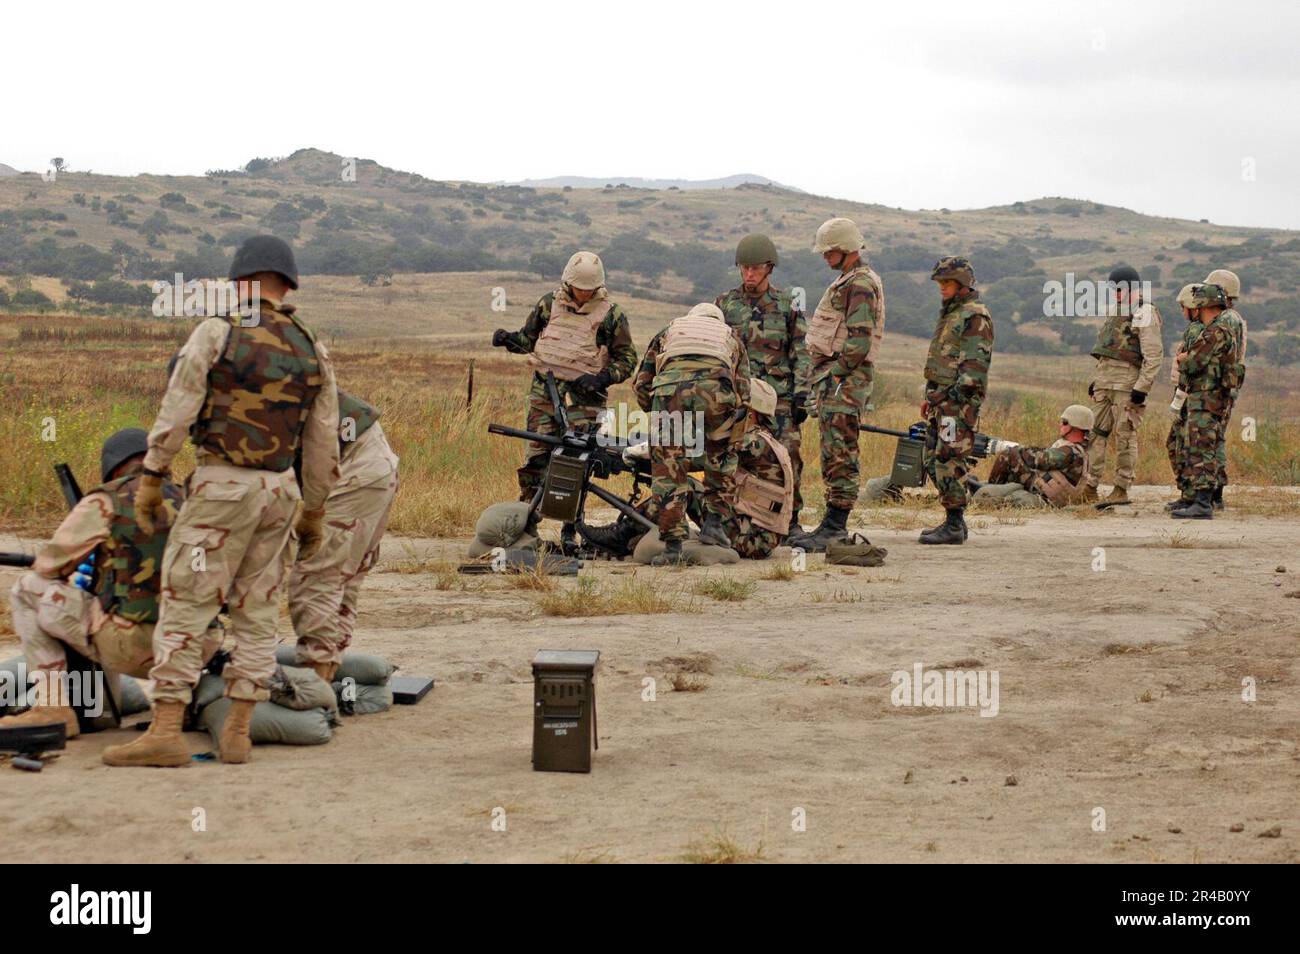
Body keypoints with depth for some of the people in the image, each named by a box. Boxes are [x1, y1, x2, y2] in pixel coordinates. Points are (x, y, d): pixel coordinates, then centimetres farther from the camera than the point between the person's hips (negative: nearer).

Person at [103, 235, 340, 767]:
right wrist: (314, 514, 20)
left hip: (221, 485, -4)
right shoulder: (314, 353, 6)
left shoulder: (217, 334, -7)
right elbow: (324, 444, 10)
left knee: (184, 607, -1)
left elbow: (177, 411, -9)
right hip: (280, 490, 5)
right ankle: (237, 733, 10)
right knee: (258, 613, 11)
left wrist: (151, 477, 0)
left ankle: (165, 732, -4)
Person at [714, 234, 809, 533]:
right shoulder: (725, 304, 10)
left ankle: (791, 519, -1)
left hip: (779, 397, -1)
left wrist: (801, 396, -4)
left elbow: (801, 354, 5)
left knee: (787, 458, -9)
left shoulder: (788, 305, 6)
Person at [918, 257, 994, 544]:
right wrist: (929, 396, 22)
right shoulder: (949, 312, 21)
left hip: (959, 400, -10)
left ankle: (954, 526, -8)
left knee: (949, 462, -11)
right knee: (933, 461, 10)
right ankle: (954, 521, 16)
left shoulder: (975, 316, -10)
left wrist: (958, 395, -22)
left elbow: (976, 361, -17)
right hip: (941, 399, 10)